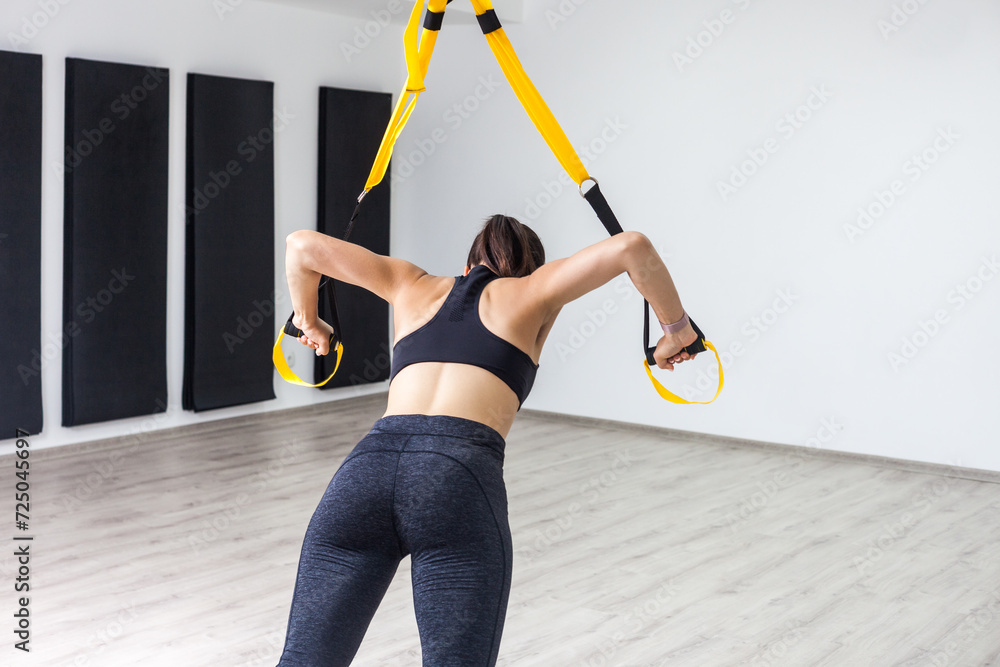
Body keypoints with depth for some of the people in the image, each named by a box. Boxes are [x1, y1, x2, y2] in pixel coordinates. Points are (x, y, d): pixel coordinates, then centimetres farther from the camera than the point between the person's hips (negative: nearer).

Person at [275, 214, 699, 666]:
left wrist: (307, 321, 48)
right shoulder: (531, 293, 22)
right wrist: (676, 331, 23)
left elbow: (301, 244, 33)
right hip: (461, 483, -3)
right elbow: (631, 247, 12)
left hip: (366, 466, 3)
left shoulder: (417, 288, 30)